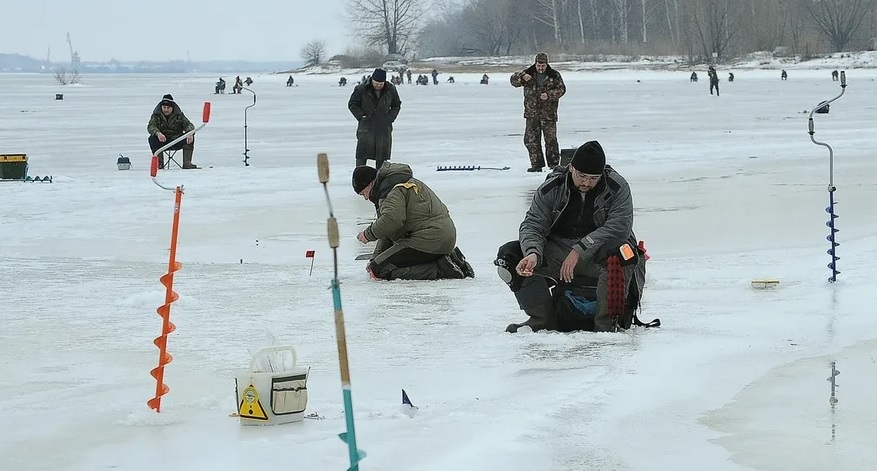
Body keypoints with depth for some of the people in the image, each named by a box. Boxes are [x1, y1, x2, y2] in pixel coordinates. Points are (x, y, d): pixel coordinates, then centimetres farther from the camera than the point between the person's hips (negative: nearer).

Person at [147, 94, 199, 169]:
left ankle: (187, 163, -25)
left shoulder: (179, 115, 1)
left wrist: (190, 133, -34)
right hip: (162, 142, -1)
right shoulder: (156, 115, -2)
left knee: (190, 138, -23)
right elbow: (151, 126, -16)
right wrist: (158, 133, -40)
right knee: (152, 138, -29)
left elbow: (188, 125, -9)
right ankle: (159, 163, -27)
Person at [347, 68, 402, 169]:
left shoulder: (391, 90, 3)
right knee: (362, 154, -7)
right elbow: (352, 104, 4)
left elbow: (396, 105, 17)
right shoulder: (361, 90, -6)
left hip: (384, 127, 3)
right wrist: (361, 117, -7)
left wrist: (390, 118, 2)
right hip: (366, 127, -3)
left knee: (382, 157, 5)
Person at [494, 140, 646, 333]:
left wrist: (579, 251, -30)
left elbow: (619, 227, -21)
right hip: (557, 252, 3)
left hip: (597, 255, -3)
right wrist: (533, 253, -32)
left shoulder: (617, 187, -9)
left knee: (619, 253, -38)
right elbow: (533, 224, -8)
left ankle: (606, 321, -21)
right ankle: (543, 318, -3)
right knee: (509, 254, -16)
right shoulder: (551, 189, -2)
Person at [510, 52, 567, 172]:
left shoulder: (554, 75, 1)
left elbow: (561, 89, -1)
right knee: (531, 140, 3)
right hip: (531, 113, 3)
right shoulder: (528, 73, 5)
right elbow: (513, 80, -1)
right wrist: (522, 77, -23)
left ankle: (554, 165, 4)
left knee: (551, 139, -4)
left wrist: (549, 95, -18)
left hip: (548, 113, -3)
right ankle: (536, 164, 11)